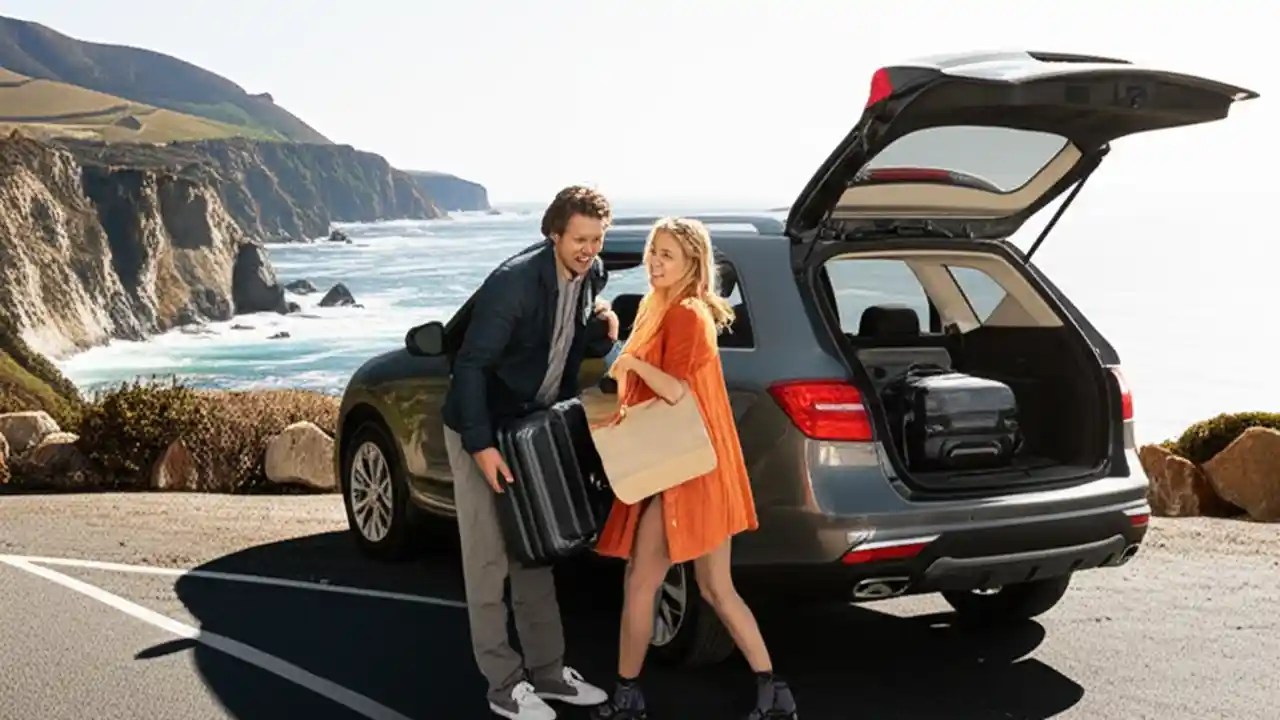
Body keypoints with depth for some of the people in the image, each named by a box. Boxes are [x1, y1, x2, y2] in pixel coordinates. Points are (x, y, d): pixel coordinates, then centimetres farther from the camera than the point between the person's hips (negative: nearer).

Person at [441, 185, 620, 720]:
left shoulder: (591, 276, -5)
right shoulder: (514, 281, -27)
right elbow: (471, 364, -25)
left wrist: (603, 334, -13)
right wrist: (480, 444, -29)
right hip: (482, 431, -7)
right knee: (489, 562, -1)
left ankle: (547, 670, 24)